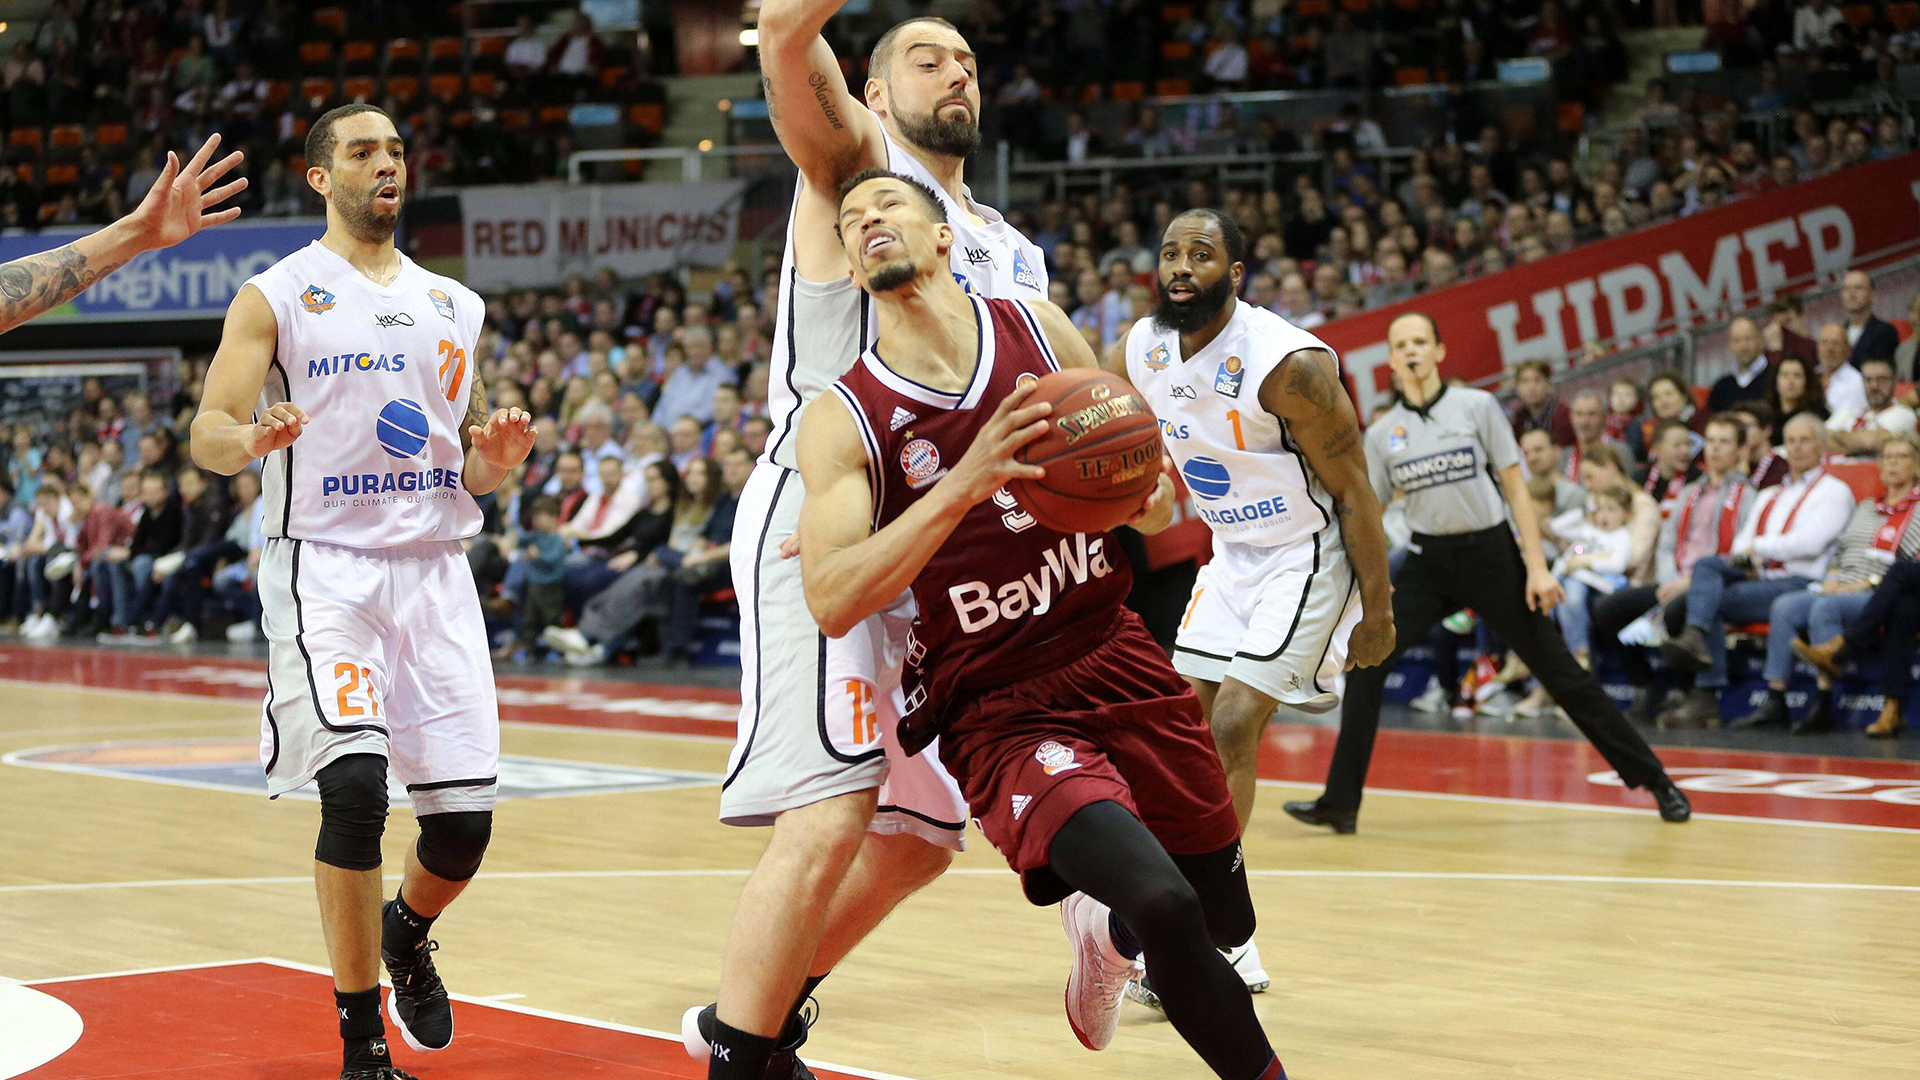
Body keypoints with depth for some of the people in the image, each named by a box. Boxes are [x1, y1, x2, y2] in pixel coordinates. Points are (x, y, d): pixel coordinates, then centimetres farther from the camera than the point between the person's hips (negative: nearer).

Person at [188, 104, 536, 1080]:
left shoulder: (452, 305, 16)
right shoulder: (275, 297, 2)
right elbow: (206, 435, -5)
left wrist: (499, 457, -1)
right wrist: (251, 439, -27)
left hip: (434, 569, 4)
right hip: (324, 566, -4)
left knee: (465, 817, -1)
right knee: (355, 784, -22)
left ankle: (406, 931, 35)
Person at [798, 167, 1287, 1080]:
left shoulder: (1041, 330, 0)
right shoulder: (842, 421, -9)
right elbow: (832, 601, -21)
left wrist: (1152, 503, -9)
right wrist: (965, 484, -30)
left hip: (1121, 662, 5)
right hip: (1002, 714, -4)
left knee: (1224, 919, 16)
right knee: (1164, 906, -27)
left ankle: (1105, 923, 50)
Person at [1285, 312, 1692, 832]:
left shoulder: (1477, 406, -5)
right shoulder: (1382, 433, 3)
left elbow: (1516, 488, -4)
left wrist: (1537, 566, -10)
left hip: (1491, 552, -3)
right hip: (1429, 561, 3)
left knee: (1561, 673, -1)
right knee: (1366, 666, -13)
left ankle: (1655, 780, 10)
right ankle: (1341, 803, -7)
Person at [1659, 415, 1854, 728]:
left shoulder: (1834, 491, 7)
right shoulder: (1769, 497, 30)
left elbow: (1811, 541, -10)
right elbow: (1743, 542, 22)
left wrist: (1758, 547, -6)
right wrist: (1747, 561, -2)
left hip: (1799, 582, -6)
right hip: (1757, 578, 6)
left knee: (1713, 603, -26)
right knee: (1707, 565, -23)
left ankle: (1705, 698, -31)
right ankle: (1694, 639, -41)